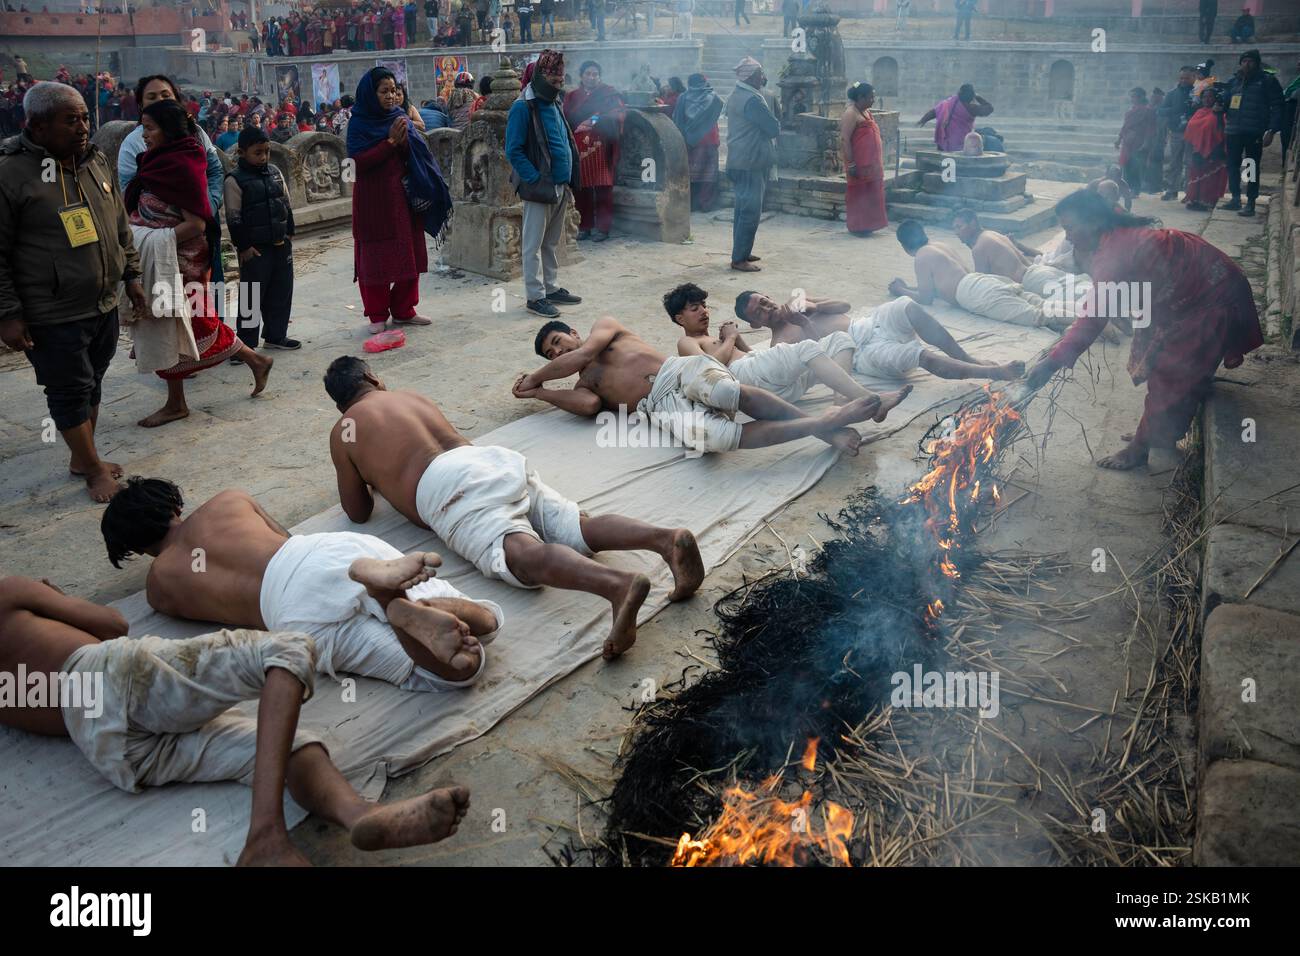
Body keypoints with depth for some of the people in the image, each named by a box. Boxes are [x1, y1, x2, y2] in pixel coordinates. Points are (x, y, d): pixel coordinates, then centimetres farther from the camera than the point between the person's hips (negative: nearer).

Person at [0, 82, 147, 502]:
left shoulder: (96, 161, 6)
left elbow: (120, 227, 18)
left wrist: (131, 276, 16)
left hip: (104, 306, 7)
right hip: (52, 317, -7)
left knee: (91, 385, 17)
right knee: (70, 392, 3)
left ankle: (81, 459, 33)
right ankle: (94, 470, 17)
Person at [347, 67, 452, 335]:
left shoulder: (399, 117, 9)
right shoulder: (359, 123, -5)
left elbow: (416, 155, 9)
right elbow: (358, 160, -15)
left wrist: (404, 140, -11)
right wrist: (390, 141, -17)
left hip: (403, 195, 5)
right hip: (373, 199, -5)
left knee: (408, 253, 5)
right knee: (376, 257, 1)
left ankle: (403, 310, 16)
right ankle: (378, 315, 9)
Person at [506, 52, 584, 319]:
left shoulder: (554, 105, 15)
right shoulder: (523, 108, -10)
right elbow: (513, 151, -14)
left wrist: (569, 180, 12)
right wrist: (537, 180, -18)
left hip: (561, 187, 8)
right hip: (539, 189, -8)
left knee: (552, 243, 15)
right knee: (534, 245, -1)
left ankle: (552, 288, 24)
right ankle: (535, 296, 3)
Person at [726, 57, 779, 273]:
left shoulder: (735, 96, 14)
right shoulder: (752, 100, -18)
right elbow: (774, 128, -16)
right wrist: (776, 123, 5)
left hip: (738, 161, 10)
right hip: (751, 163, -10)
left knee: (743, 208, 16)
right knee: (751, 211, -8)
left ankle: (741, 252, 23)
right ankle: (739, 259, -7)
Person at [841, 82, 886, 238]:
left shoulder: (866, 112, 15)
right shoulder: (851, 114, -14)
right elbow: (844, 139, -20)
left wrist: (877, 163, 20)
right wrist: (850, 164, -24)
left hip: (871, 163, 9)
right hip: (859, 164, -9)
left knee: (870, 194, 12)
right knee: (858, 193, -1)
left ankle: (867, 225, 21)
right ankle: (857, 226, 7)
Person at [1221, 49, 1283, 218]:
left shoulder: (1267, 81, 1)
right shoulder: (1233, 82, 15)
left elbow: (1276, 107, -5)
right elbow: (1225, 101, 24)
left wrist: (1271, 130, -15)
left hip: (1254, 132, -5)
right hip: (1234, 131, 5)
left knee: (1252, 167, -3)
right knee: (1232, 165, 8)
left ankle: (1250, 203, 0)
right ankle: (1236, 199, 20)